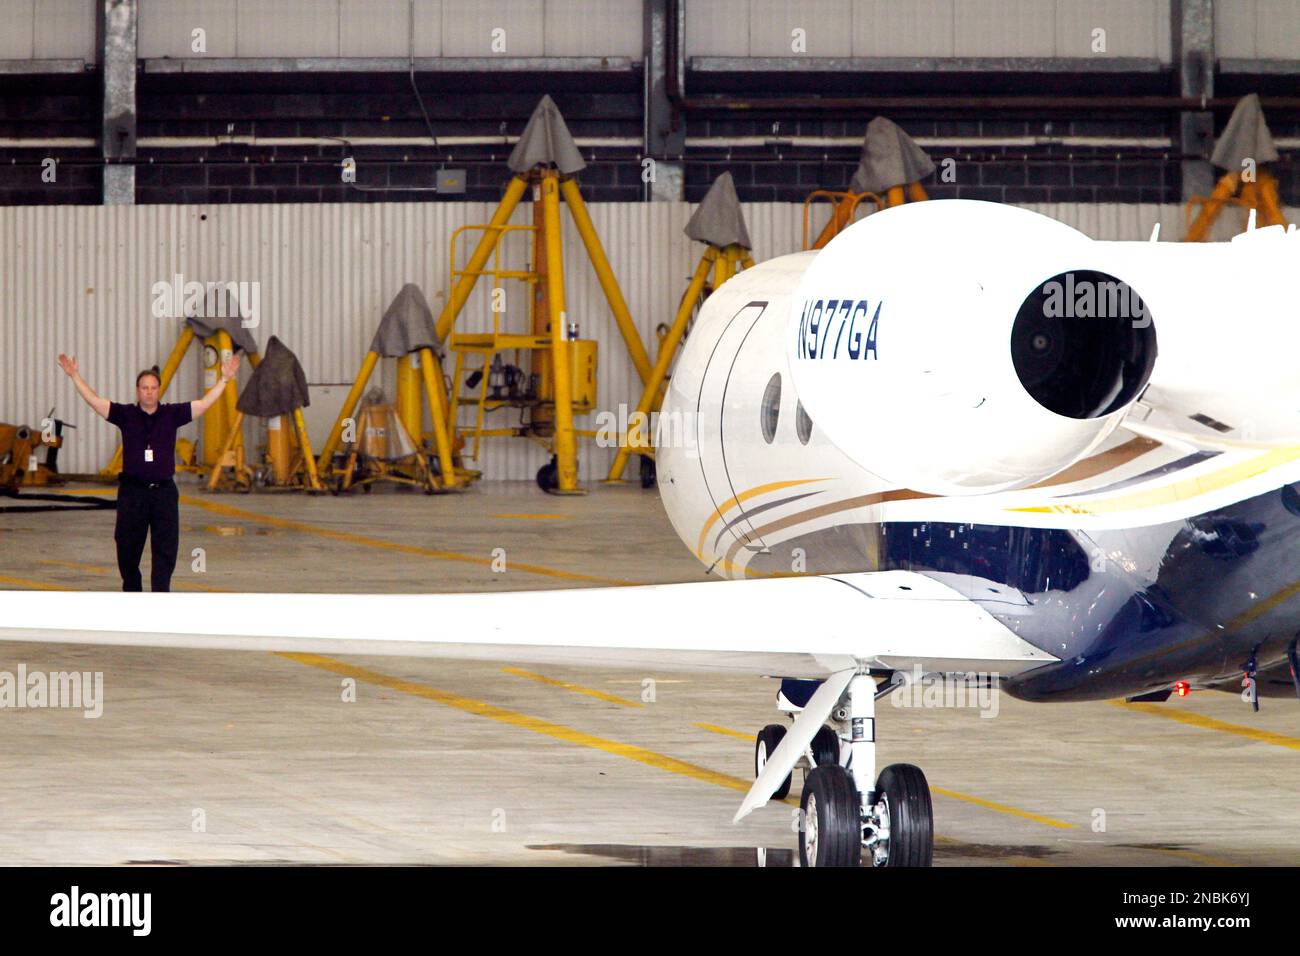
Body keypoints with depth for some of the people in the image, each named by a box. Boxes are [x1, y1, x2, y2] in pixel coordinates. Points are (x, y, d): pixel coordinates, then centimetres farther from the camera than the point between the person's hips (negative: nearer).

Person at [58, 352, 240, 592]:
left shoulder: (172, 414, 4)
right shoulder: (126, 415, 2)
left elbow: (204, 403, 4)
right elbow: (94, 400, -2)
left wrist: (224, 379, -3)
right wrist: (75, 376, -9)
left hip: (164, 491, 0)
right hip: (132, 492, 0)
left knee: (166, 550, -4)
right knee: (128, 551, 7)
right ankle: (131, 596, 22)